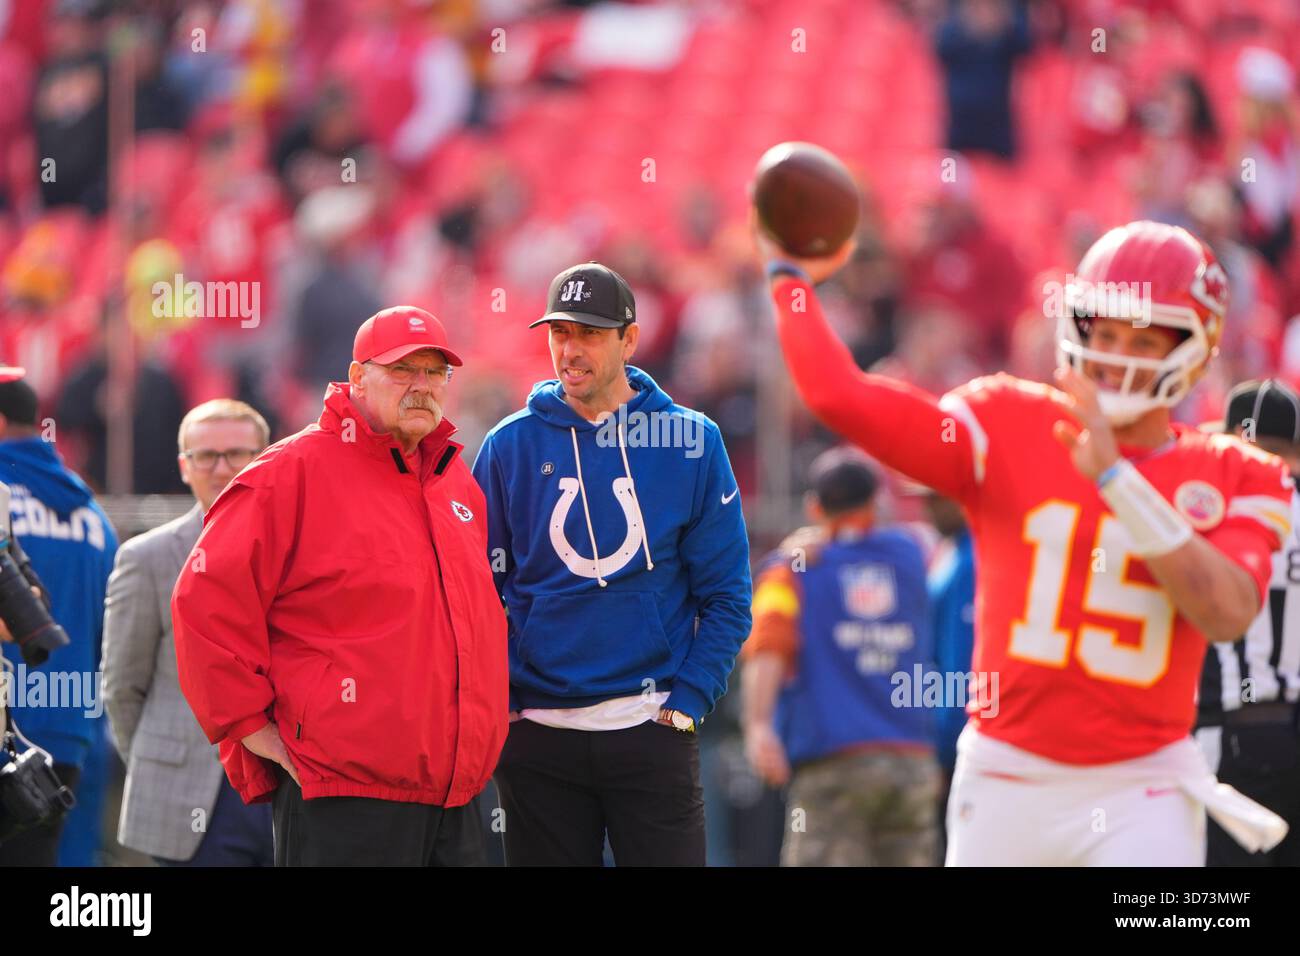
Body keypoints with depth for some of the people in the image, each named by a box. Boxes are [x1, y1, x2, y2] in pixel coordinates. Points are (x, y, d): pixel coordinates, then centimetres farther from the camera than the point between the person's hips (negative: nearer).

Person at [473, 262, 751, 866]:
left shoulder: (691, 442, 2)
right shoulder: (510, 446, 4)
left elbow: (727, 597, 3)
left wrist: (687, 701, -7)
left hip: (654, 727, -1)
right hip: (536, 734, 1)